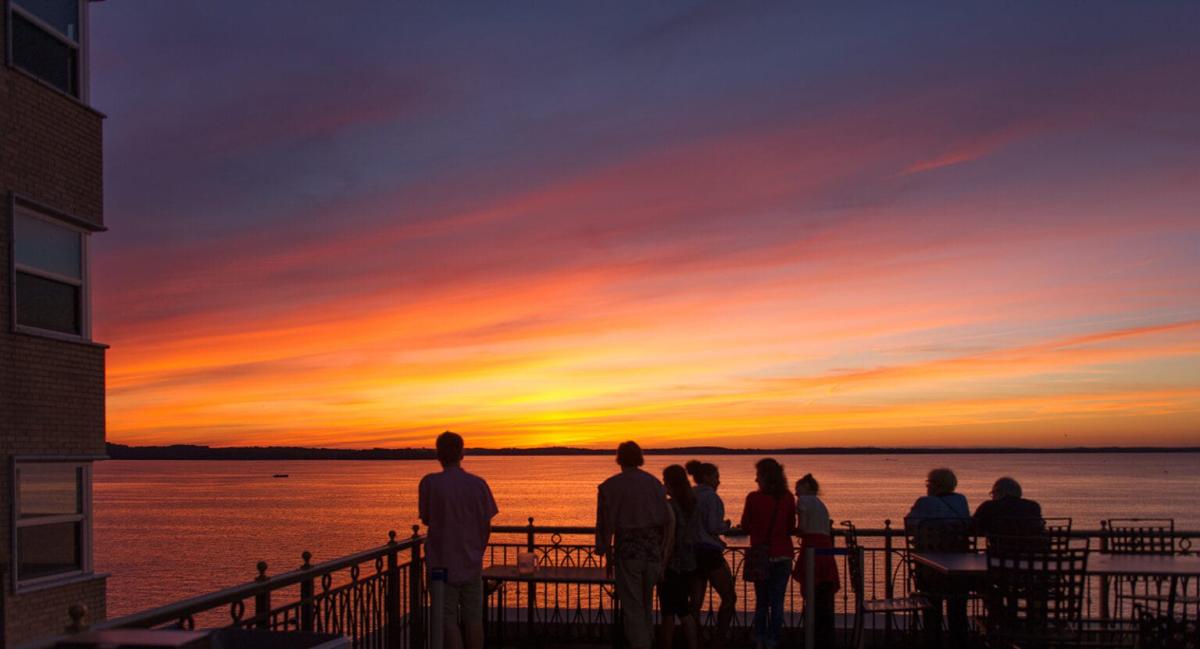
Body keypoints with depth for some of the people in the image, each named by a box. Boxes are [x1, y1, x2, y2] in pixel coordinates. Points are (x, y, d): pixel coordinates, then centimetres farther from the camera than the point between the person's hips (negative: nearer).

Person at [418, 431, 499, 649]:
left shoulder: (430, 483, -10)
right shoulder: (478, 484, -3)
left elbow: (426, 520, 0)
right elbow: (487, 526, 2)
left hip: (442, 563, -2)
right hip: (472, 563, 2)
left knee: (448, 620, 3)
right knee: (473, 618, 11)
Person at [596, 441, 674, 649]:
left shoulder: (610, 486, -5)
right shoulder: (654, 483, 4)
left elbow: (606, 523, -3)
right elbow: (669, 521, 4)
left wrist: (607, 555, 7)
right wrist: (662, 551, 12)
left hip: (627, 550, -4)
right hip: (653, 550, 4)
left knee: (633, 608, 3)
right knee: (647, 605, 20)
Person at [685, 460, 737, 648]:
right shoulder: (711, 497, -10)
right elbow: (713, 527, -17)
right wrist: (726, 525, 3)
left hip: (691, 553, 7)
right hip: (709, 552, -7)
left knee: (696, 602, 8)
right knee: (729, 597, 4)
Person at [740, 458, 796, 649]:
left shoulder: (753, 498, -11)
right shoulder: (788, 498, -4)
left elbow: (745, 526, -1)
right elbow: (791, 528, 4)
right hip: (783, 555, 1)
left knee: (761, 601, 14)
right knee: (777, 602, 7)